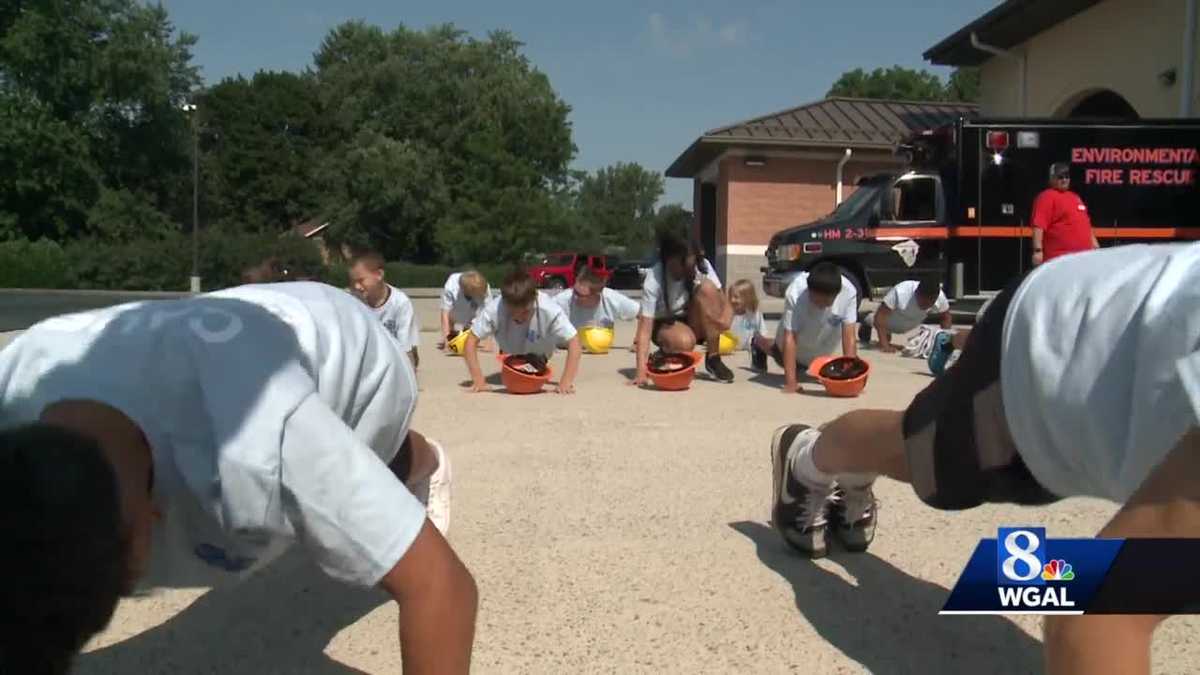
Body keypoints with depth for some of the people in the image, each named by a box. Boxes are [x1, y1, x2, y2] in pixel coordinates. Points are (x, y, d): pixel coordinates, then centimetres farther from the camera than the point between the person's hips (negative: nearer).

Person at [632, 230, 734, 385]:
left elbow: (723, 301, -16)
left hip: (694, 323, 4)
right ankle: (667, 354, 2)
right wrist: (641, 371, -42)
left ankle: (713, 358, -16)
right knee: (684, 342, -38)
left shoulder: (702, 266, -17)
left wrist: (725, 319, -41)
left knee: (707, 287, -26)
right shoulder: (654, 279, -27)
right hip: (665, 325, -4)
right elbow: (645, 326, -32)